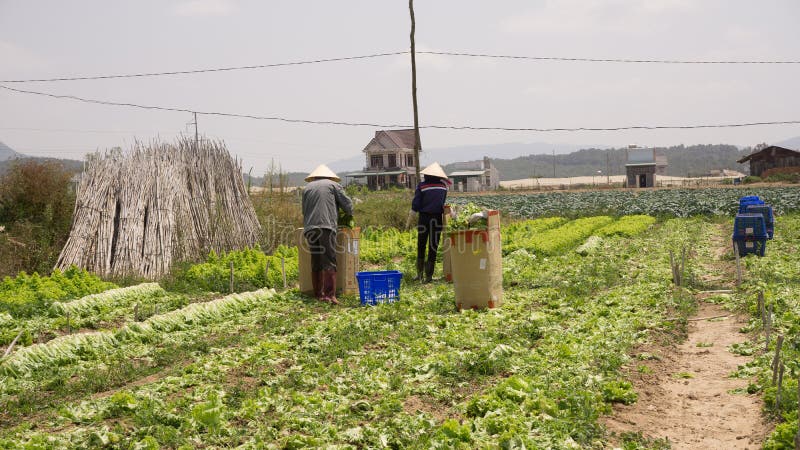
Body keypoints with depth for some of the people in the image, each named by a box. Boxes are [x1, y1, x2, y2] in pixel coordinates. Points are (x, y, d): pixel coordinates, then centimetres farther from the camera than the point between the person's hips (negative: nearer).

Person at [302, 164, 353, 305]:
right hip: (326, 226, -4)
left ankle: (318, 293, 10)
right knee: (329, 261, -9)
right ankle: (329, 294, -20)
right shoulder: (333, 184, 13)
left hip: (309, 228, 4)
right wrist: (349, 214, 30)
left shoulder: (307, 188, 23)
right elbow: (347, 204, 11)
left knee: (315, 263, 10)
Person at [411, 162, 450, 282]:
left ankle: (419, 273, 12)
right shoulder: (443, 186, 2)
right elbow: (443, 203, 6)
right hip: (437, 218, 1)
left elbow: (415, 205, -8)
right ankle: (429, 275, 6)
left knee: (421, 246, 12)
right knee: (433, 246, 6)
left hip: (424, 217, -1)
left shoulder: (422, 186, -7)